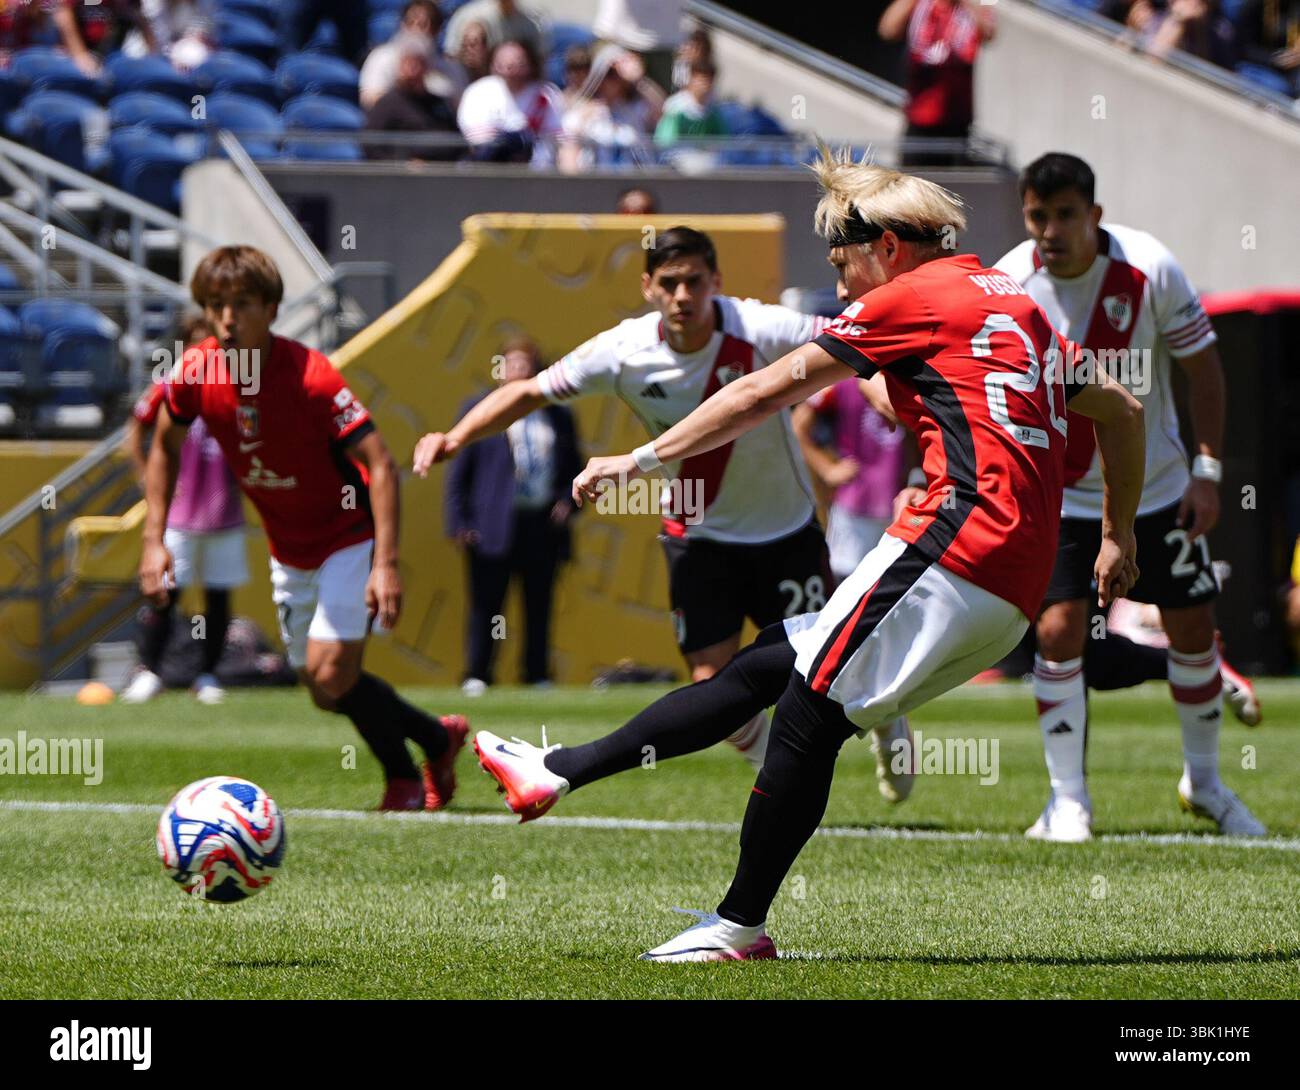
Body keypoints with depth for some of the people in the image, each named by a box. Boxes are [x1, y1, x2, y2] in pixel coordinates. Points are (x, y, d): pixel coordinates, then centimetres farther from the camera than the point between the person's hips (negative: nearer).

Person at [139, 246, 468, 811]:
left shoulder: (309, 375, -28)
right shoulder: (195, 371, -13)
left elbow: (379, 465, -26)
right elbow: (164, 448, 7)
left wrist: (386, 564, -33)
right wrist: (154, 540, 0)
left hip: (350, 536, -6)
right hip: (288, 549, 6)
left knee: (329, 671, -18)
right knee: (324, 691, 9)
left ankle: (404, 779, 5)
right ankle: (438, 738, 32)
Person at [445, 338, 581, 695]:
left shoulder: (558, 416, 15)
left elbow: (574, 471, 19)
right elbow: (458, 472, 4)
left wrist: (567, 501, -1)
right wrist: (458, 522, -4)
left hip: (543, 527, 3)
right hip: (493, 527, -3)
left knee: (539, 606, 5)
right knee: (486, 603, -1)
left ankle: (538, 676, 11)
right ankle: (476, 676, 4)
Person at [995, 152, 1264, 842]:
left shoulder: (1151, 269, -16)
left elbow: (1202, 365, -5)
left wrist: (1207, 468, -9)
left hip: (1156, 488, 1)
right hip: (1056, 492, -1)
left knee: (1193, 629, 4)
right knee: (1058, 630, -14)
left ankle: (1204, 780, 26)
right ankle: (1067, 797, -1)